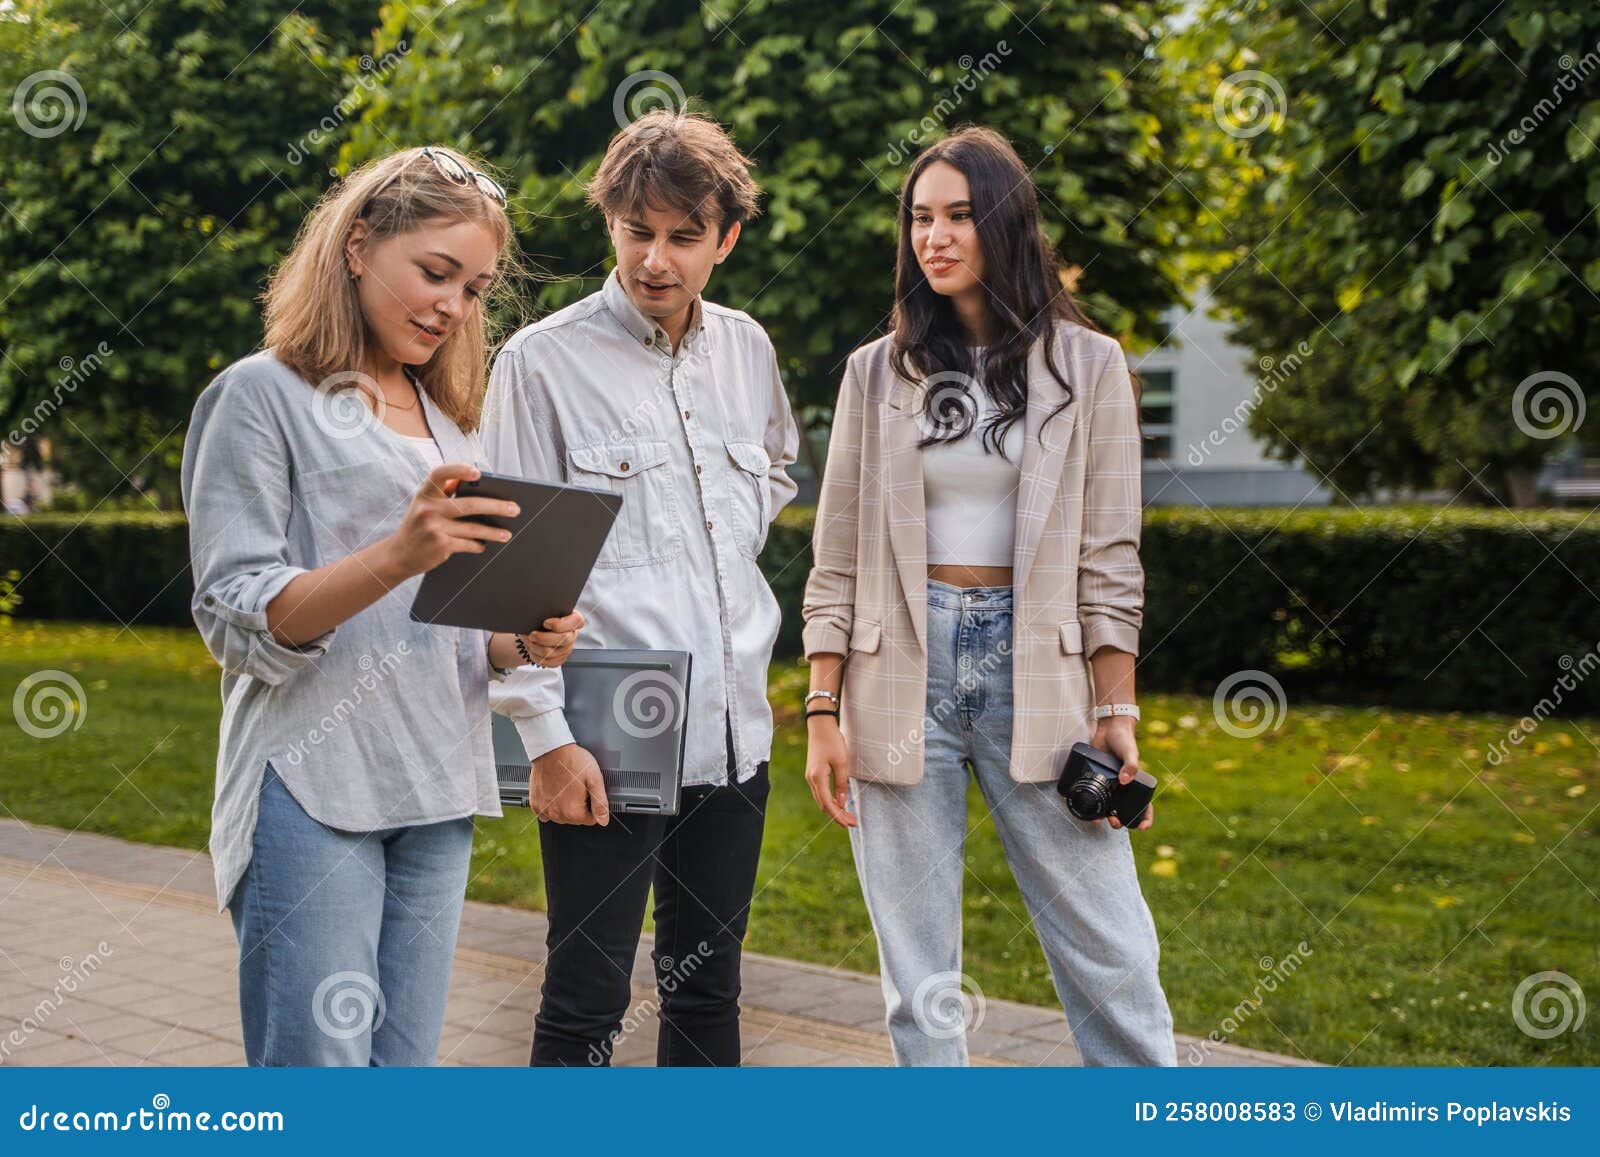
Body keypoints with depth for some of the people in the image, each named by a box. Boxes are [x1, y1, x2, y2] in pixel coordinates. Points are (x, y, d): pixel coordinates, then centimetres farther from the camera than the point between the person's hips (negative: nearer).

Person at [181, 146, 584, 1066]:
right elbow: (240, 621, -9)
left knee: (407, 1068, 7)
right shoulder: (264, 394, -1)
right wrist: (396, 558, -24)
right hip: (314, 789, -6)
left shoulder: (449, 419, 20)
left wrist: (524, 642, 0)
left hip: (438, 794, 7)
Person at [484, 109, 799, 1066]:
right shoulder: (544, 361, -7)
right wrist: (546, 736, -13)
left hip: (733, 730, 6)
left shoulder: (747, 350, 9)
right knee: (586, 1003, 1)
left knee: (709, 987, 16)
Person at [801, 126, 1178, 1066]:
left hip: (1035, 667, -1)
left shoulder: (1088, 365, 4)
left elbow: (1110, 561, 3)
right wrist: (822, 714, 1)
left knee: (1110, 953, -2)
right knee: (920, 969, 4)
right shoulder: (879, 373, 7)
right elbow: (837, 562, 7)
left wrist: (1116, 713, -4)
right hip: (902, 667, 1)